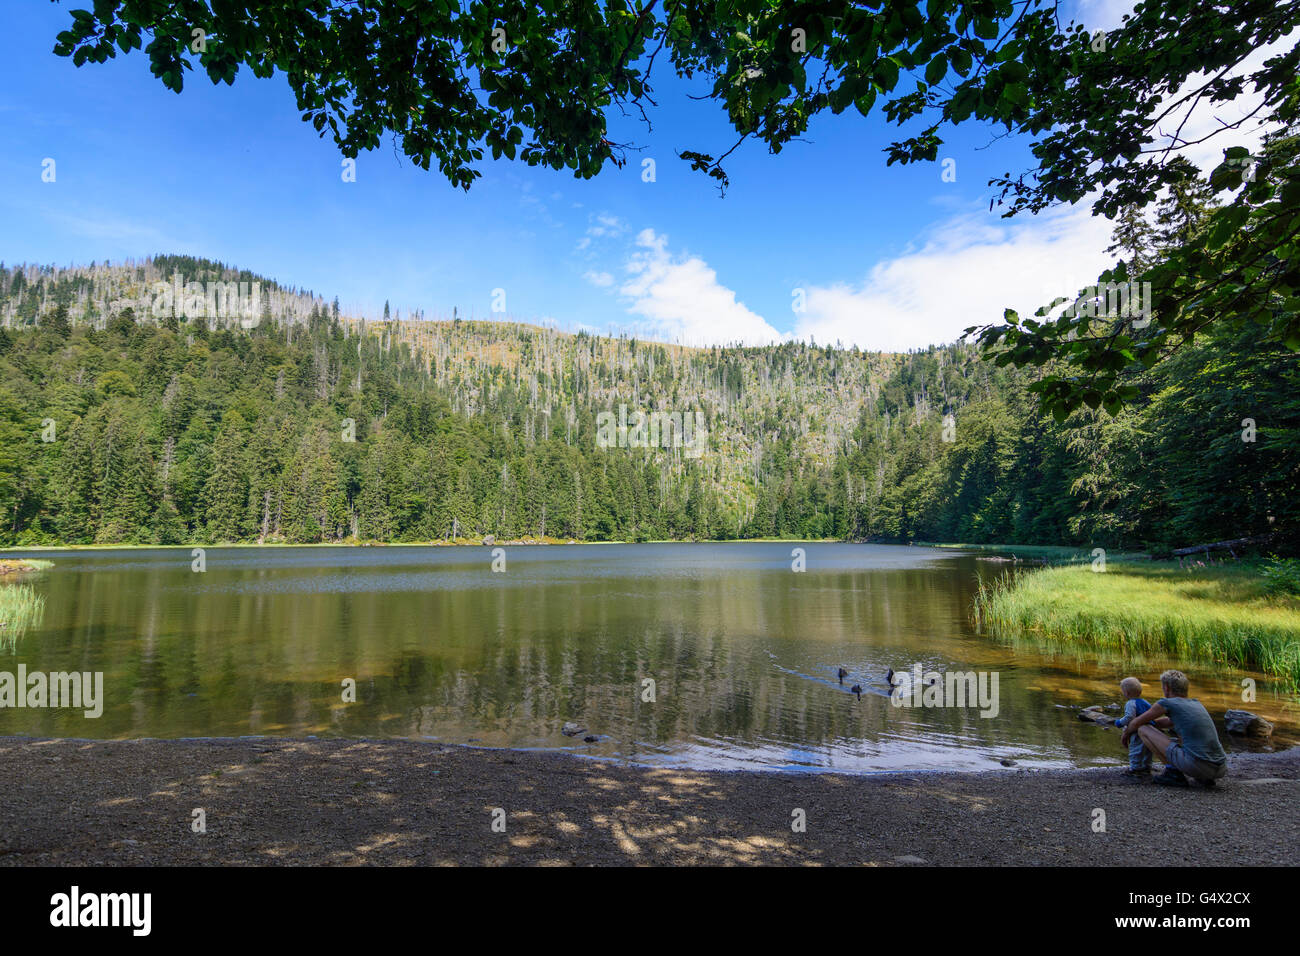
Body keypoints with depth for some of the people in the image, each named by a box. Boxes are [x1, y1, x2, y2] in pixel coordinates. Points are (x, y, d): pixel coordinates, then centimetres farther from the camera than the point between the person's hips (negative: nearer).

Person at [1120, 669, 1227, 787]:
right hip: (1221, 770, 7)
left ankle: (1173, 771, 0)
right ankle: (1205, 776, 18)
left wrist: (1126, 733, 32)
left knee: (1143, 730, 3)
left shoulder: (1166, 703, 0)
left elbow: (1136, 723, 12)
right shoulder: (1197, 704, 20)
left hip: (1196, 765, -7)